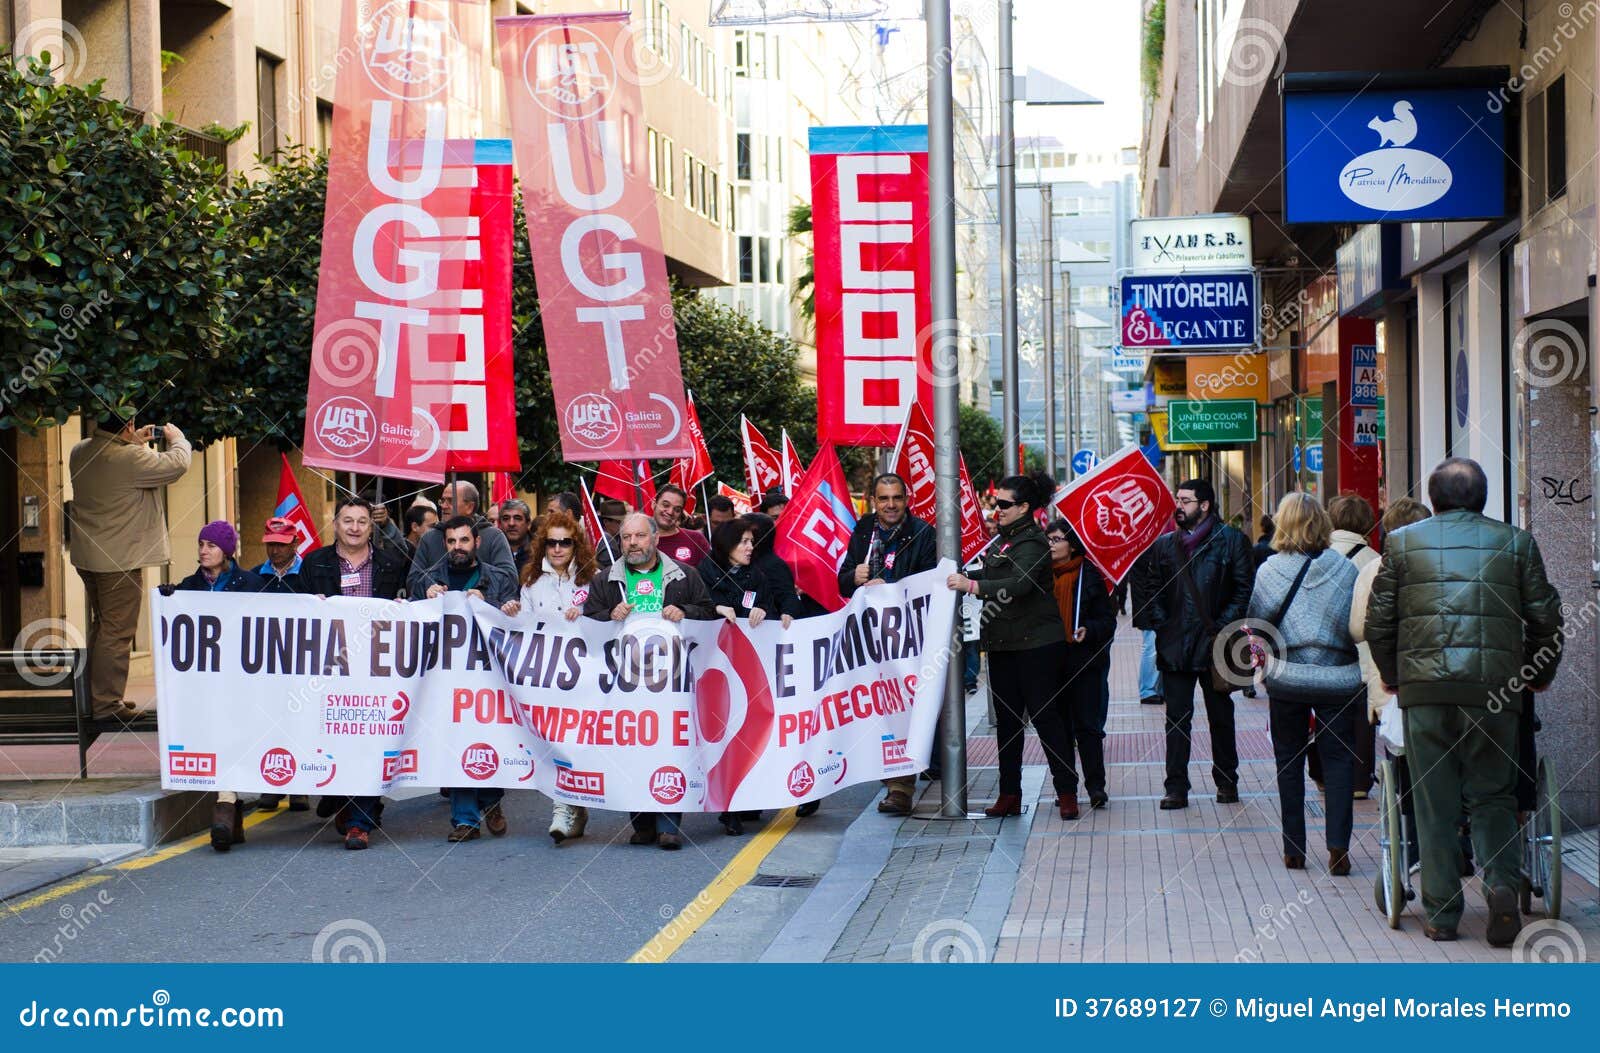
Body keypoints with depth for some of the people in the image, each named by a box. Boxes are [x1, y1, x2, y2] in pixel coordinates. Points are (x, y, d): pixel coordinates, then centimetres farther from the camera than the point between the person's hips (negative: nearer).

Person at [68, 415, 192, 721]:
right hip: (119, 560, -9)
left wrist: (135, 442, 19)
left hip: (88, 557, 9)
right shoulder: (129, 458, -22)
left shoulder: (80, 453, 4)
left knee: (101, 627, 20)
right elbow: (176, 465, -14)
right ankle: (107, 704, 1)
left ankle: (98, 697, 28)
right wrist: (177, 439, 4)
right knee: (117, 632, -2)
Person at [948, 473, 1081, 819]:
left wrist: (971, 585, -35)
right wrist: (962, 576, 10)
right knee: (1007, 718, 9)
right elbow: (991, 576, 27)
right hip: (1003, 644, 9)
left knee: (1044, 714, -7)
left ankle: (1067, 793, -2)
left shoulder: (1033, 543, -13)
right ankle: (1009, 794, 13)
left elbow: (1019, 583, -29)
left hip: (1036, 644, -9)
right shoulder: (1004, 541, 14)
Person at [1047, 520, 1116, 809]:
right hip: (1051, 660, 4)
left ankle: (1096, 785, 0)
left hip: (1085, 660, -3)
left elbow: (1108, 620, -1)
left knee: (1087, 725, -4)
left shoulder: (1089, 574, -1)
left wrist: (1088, 631, -19)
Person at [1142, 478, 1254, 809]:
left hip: (1215, 644, -2)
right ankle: (1176, 787, 3)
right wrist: (1160, 625, -1)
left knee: (1221, 717, 10)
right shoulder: (1165, 544, 11)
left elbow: (1245, 590, -3)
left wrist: (1223, 627, -10)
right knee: (1177, 719, 1)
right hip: (1175, 645, 2)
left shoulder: (1231, 541, -1)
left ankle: (1226, 782, 22)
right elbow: (1154, 590, 13)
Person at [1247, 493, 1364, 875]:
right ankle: (1337, 844, -7)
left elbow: (1256, 623, -1)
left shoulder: (1270, 571, -7)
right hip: (1338, 679, 0)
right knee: (1338, 760, 6)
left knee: (1290, 762, 11)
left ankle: (1293, 850, 13)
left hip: (1286, 679, 0)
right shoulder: (1346, 570, -6)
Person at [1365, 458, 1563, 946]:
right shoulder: (1516, 542, 8)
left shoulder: (1402, 542, 7)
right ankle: (1502, 883, -11)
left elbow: (1378, 623, 7)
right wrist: (1536, 677, 23)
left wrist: (1393, 677, 21)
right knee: (1493, 797, 12)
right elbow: (1545, 619, 8)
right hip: (1494, 690, 0)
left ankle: (1441, 913, 8)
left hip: (1425, 690, 0)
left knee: (1434, 804, 6)